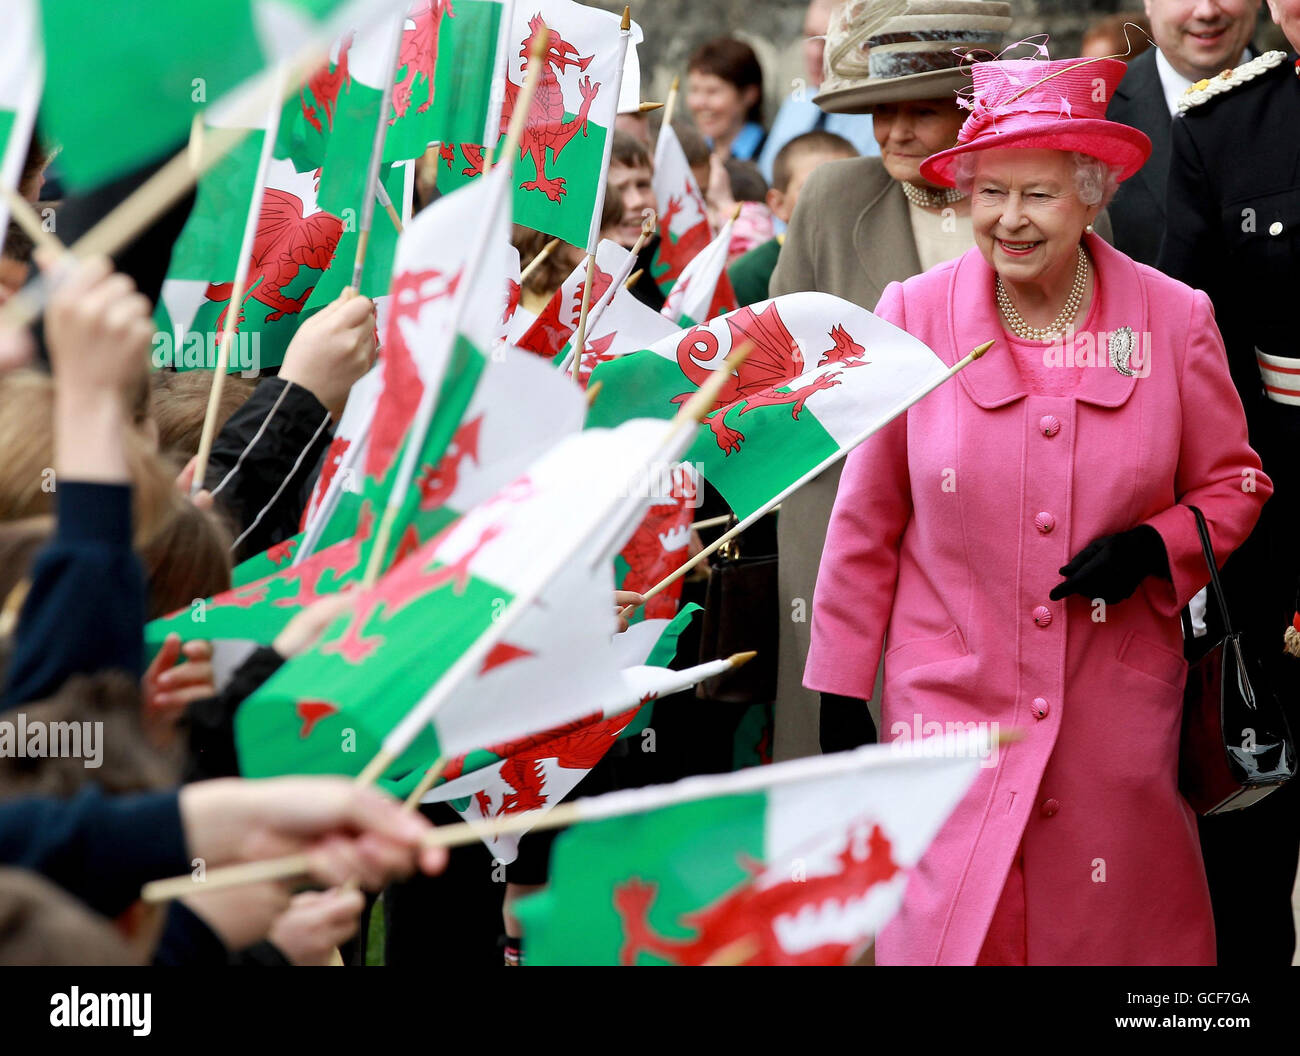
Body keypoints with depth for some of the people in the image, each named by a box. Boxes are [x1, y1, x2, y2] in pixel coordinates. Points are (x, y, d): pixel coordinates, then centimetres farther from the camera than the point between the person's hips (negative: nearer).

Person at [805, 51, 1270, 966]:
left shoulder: (1175, 321, -2)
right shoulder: (915, 316, -3)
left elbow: (1233, 484, 10)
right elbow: (866, 521, 4)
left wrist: (1154, 548, -11)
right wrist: (841, 692, 5)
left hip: (1120, 713, 1)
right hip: (953, 703, -1)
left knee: (1120, 927, 7)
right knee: (951, 928, -3)